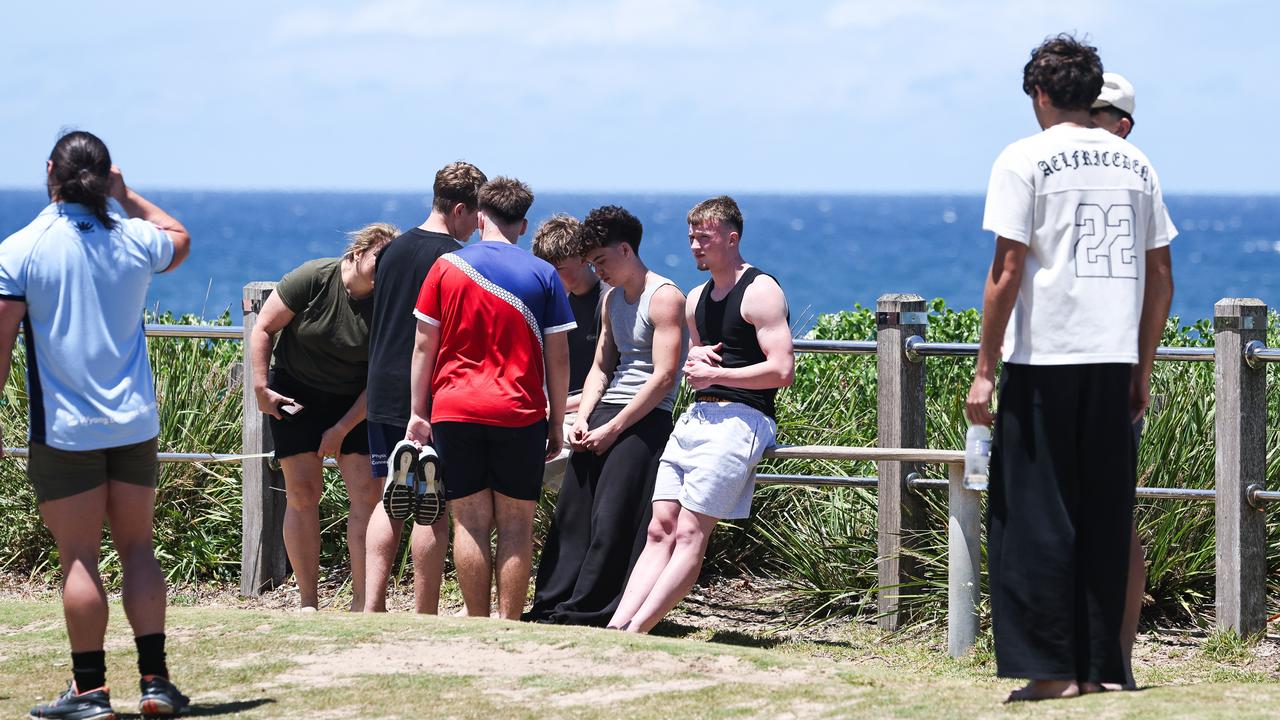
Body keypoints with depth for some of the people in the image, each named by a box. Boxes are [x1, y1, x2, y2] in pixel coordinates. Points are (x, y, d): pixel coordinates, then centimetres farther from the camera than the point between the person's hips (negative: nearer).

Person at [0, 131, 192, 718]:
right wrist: (126, 196, 27)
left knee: (78, 559, 0)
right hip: (134, 424, 3)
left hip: (63, 428, -3)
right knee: (138, 548, 10)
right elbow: (180, 238, 27)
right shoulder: (135, 240, 2)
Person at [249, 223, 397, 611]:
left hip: (354, 403, 2)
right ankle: (308, 603, 0)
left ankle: (362, 601, -6)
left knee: (367, 494, -9)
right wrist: (261, 388, -11)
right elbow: (263, 328, -6)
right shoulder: (312, 279, -15)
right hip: (297, 396, -2)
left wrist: (342, 428, -11)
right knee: (303, 492, -5)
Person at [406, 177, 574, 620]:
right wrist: (557, 422, 10)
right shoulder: (542, 275, 2)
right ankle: (508, 626, 0)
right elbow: (558, 357, 2)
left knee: (470, 523, 4)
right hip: (520, 415, -1)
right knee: (515, 525, 4)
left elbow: (424, 346, 3)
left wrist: (418, 412, 9)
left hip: (454, 413, 1)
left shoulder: (446, 267, 3)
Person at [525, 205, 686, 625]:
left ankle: (586, 611, -9)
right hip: (606, 410, 8)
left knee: (612, 520, -10)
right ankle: (550, 607, 0)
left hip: (646, 418, -8)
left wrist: (613, 429, -15)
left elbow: (664, 377, -15)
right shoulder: (613, 299, 18)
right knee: (572, 509, 0)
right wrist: (583, 418, 6)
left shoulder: (664, 298, -9)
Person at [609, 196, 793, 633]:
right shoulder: (697, 299, 20)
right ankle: (617, 625, -13)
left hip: (739, 418, -8)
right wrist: (695, 361, 8)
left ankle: (635, 630, -20)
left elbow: (782, 370, -15)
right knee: (661, 529, -4)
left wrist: (715, 374, -11)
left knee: (690, 533, -13)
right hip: (696, 416, 8)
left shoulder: (760, 293, -6)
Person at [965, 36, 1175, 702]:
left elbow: (1007, 273, -10)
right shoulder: (1135, 164, 11)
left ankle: (1052, 669, -2)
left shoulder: (1025, 160, -4)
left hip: (1044, 360, -5)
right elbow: (1161, 278, 12)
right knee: (1105, 521, 9)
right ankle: (1098, 666, 10)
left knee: (1035, 518, 0)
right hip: (1114, 362, 5)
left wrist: (985, 368, -5)